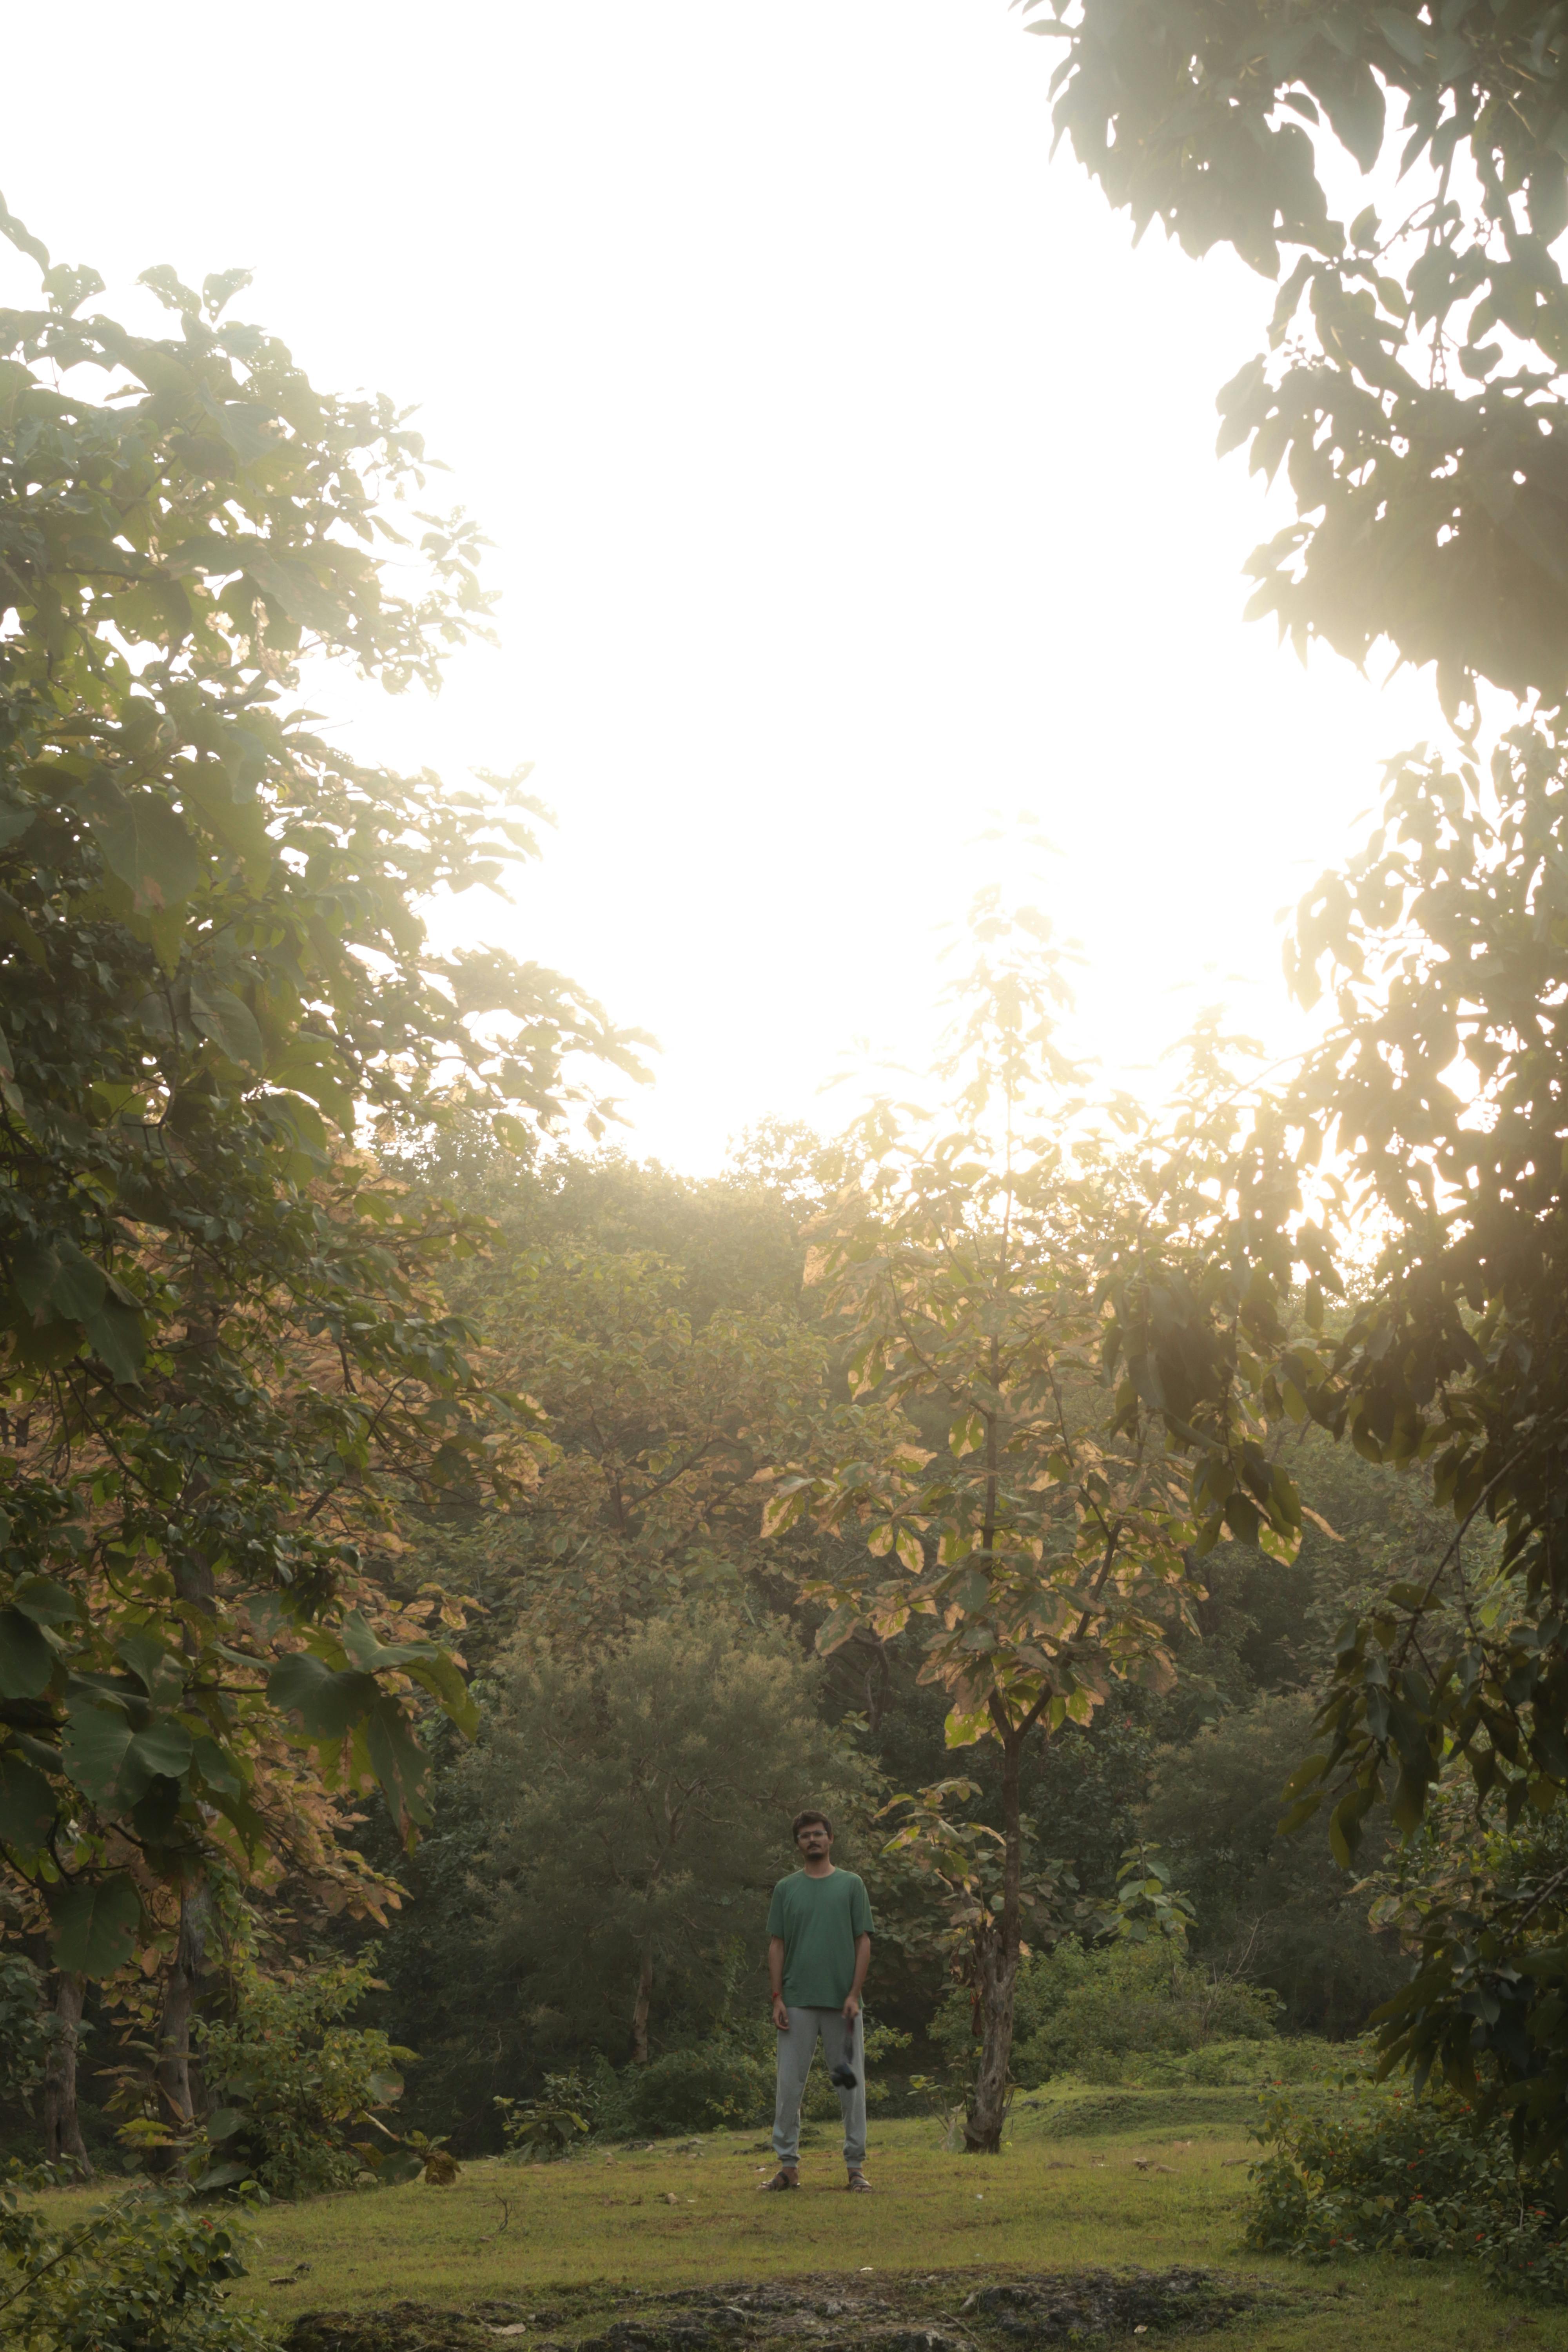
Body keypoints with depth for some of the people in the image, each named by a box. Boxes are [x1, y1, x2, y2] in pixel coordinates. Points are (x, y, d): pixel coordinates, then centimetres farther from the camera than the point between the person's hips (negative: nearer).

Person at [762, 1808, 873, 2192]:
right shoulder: (786, 1889, 8)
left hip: (842, 2003, -1)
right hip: (797, 2003, 1)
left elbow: (863, 1943, 1)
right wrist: (777, 1998, -3)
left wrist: (854, 1994, -8)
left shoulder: (851, 1886, 5)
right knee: (790, 2084, 1)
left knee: (851, 2084, 2)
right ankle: (788, 2164, 8)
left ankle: (856, 2165, 8)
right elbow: (777, 1945, 6)